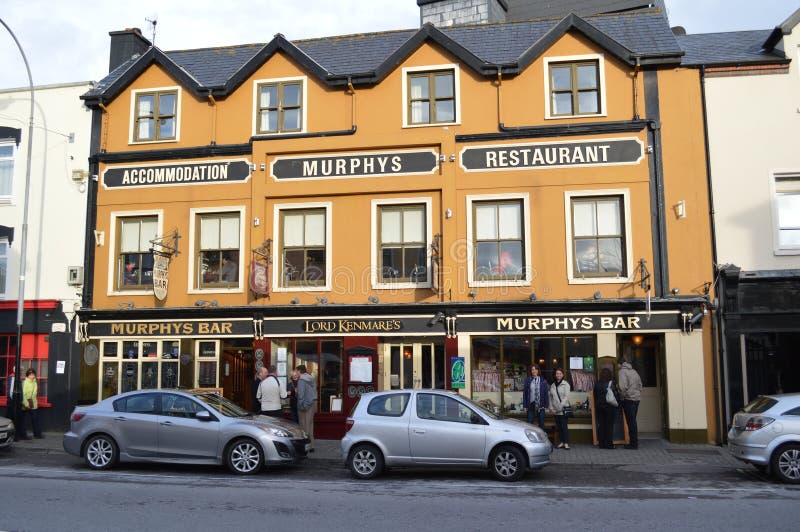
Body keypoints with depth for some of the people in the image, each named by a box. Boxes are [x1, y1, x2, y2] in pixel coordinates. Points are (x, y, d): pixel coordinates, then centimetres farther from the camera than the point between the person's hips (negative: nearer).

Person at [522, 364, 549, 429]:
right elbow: (525, 393, 3)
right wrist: (525, 405, -2)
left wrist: (546, 405, -2)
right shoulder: (528, 380, 3)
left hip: (540, 405, 0)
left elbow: (546, 393, 4)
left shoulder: (543, 381, 3)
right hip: (531, 405, 0)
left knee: (541, 423, 7)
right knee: (529, 424, 1)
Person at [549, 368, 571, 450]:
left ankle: (566, 443, -6)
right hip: (555, 410, 5)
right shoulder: (553, 385, 12)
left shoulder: (566, 384, -3)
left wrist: (561, 406, -16)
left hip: (563, 409, -5)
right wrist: (551, 407, 3)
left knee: (564, 426, -9)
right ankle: (561, 442, 15)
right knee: (558, 426, 8)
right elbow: (551, 397, 12)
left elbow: (566, 396, -9)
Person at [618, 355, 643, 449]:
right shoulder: (634, 372, 14)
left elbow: (623, 386, -20)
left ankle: (633, 443, -1)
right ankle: (635, 442, 20)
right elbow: (640, 385, 16)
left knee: (631, 421, -3)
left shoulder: (622, 371, -10)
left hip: (628, 399, -7)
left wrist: (622, 396, -8)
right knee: (633, 421, 15)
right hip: (636, 399, 7)